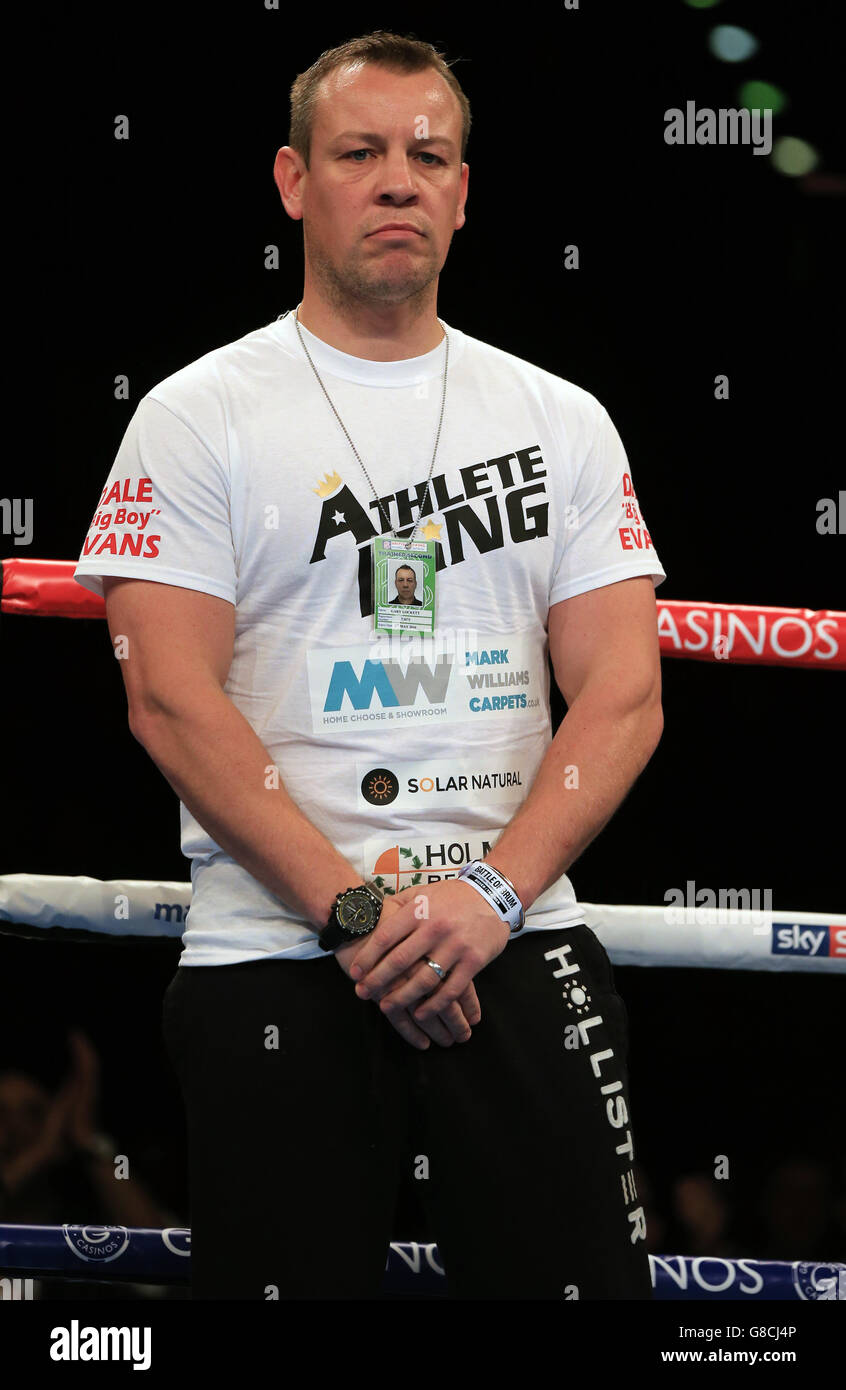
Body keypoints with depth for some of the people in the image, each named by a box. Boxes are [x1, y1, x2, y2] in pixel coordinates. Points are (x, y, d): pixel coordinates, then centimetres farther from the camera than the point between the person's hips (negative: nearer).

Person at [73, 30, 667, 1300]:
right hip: (276, 957, -2)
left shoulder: (563, 420, 12)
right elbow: (172, 703, -6)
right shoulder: (199, 417, 3)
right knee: (296, 1283, -2)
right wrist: (356, 908, -15)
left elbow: (625, 694, 4)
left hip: (518, 943, 2)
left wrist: (490, 892, -12)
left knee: (582, 1278, -4)